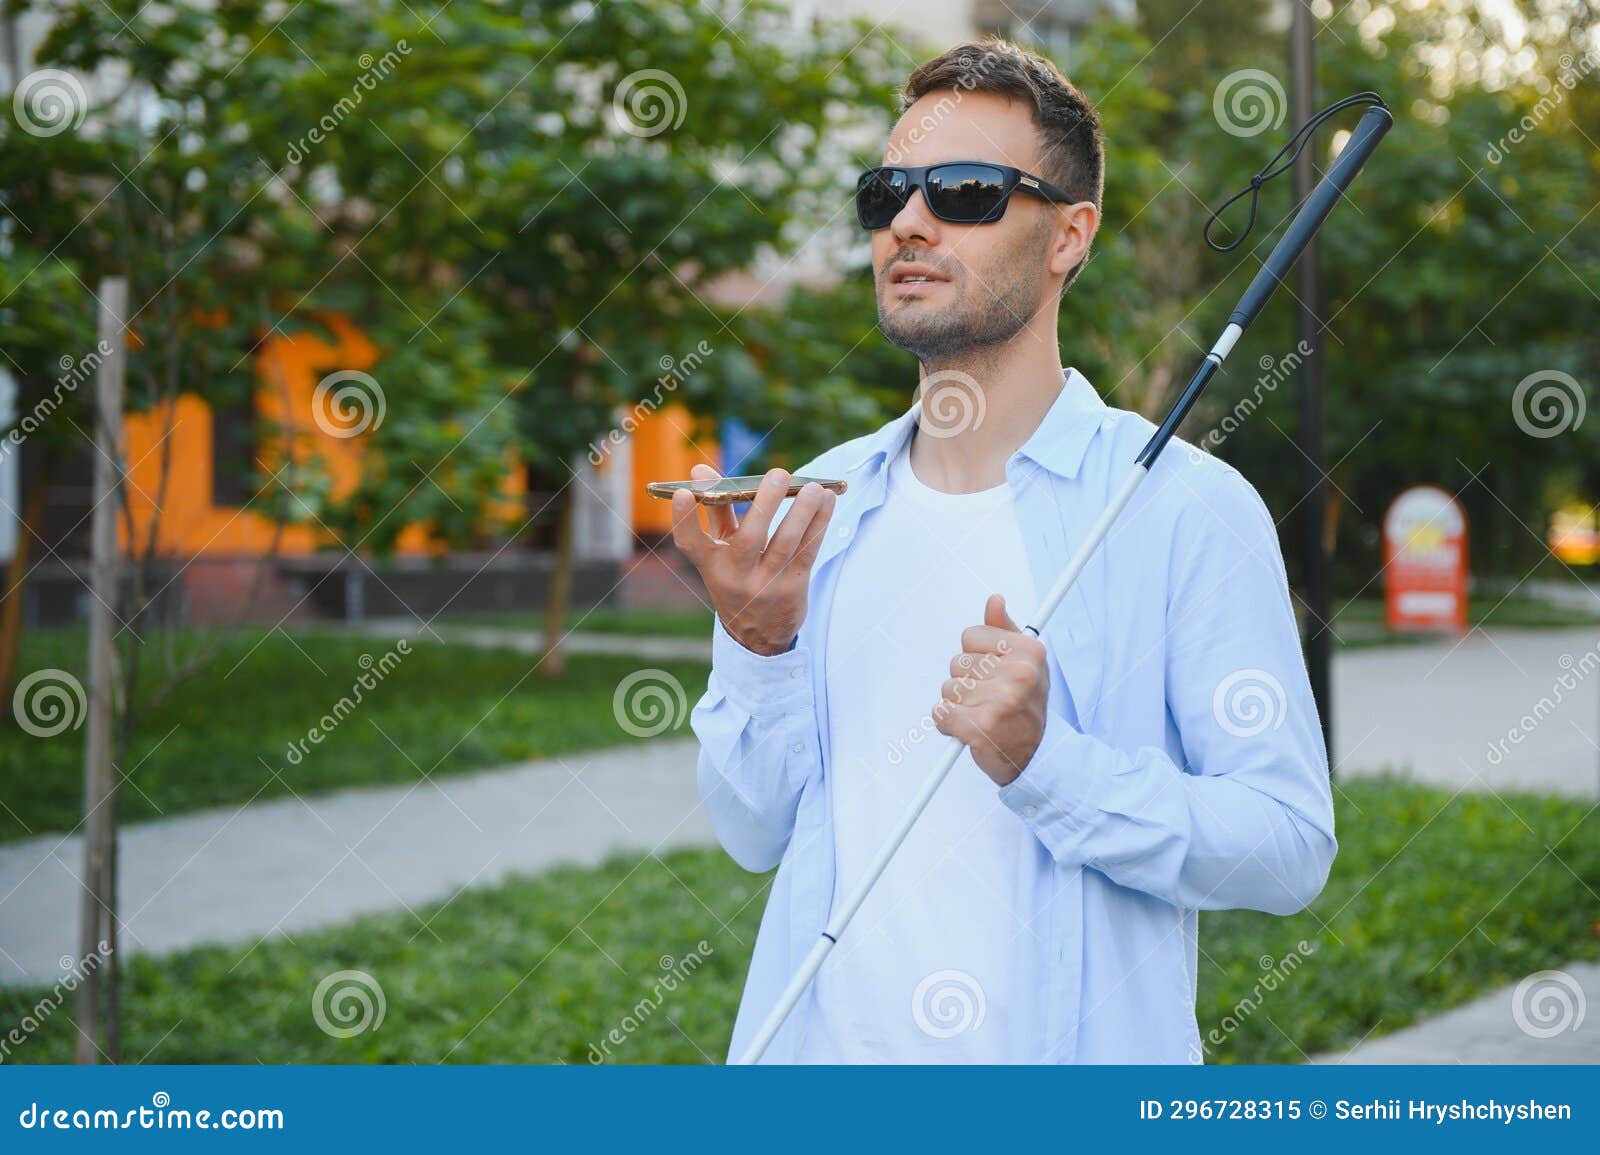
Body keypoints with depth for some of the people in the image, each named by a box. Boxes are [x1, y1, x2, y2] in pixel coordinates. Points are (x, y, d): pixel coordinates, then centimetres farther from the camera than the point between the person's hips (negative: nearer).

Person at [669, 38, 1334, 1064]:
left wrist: (1045, 760, -23)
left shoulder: (1186, 507, -10)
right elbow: (757, 835, 3)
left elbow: (1291, 847, -13)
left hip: (1066, 1061, -3)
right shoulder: (819, 506, 4)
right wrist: (757, 649, -12)